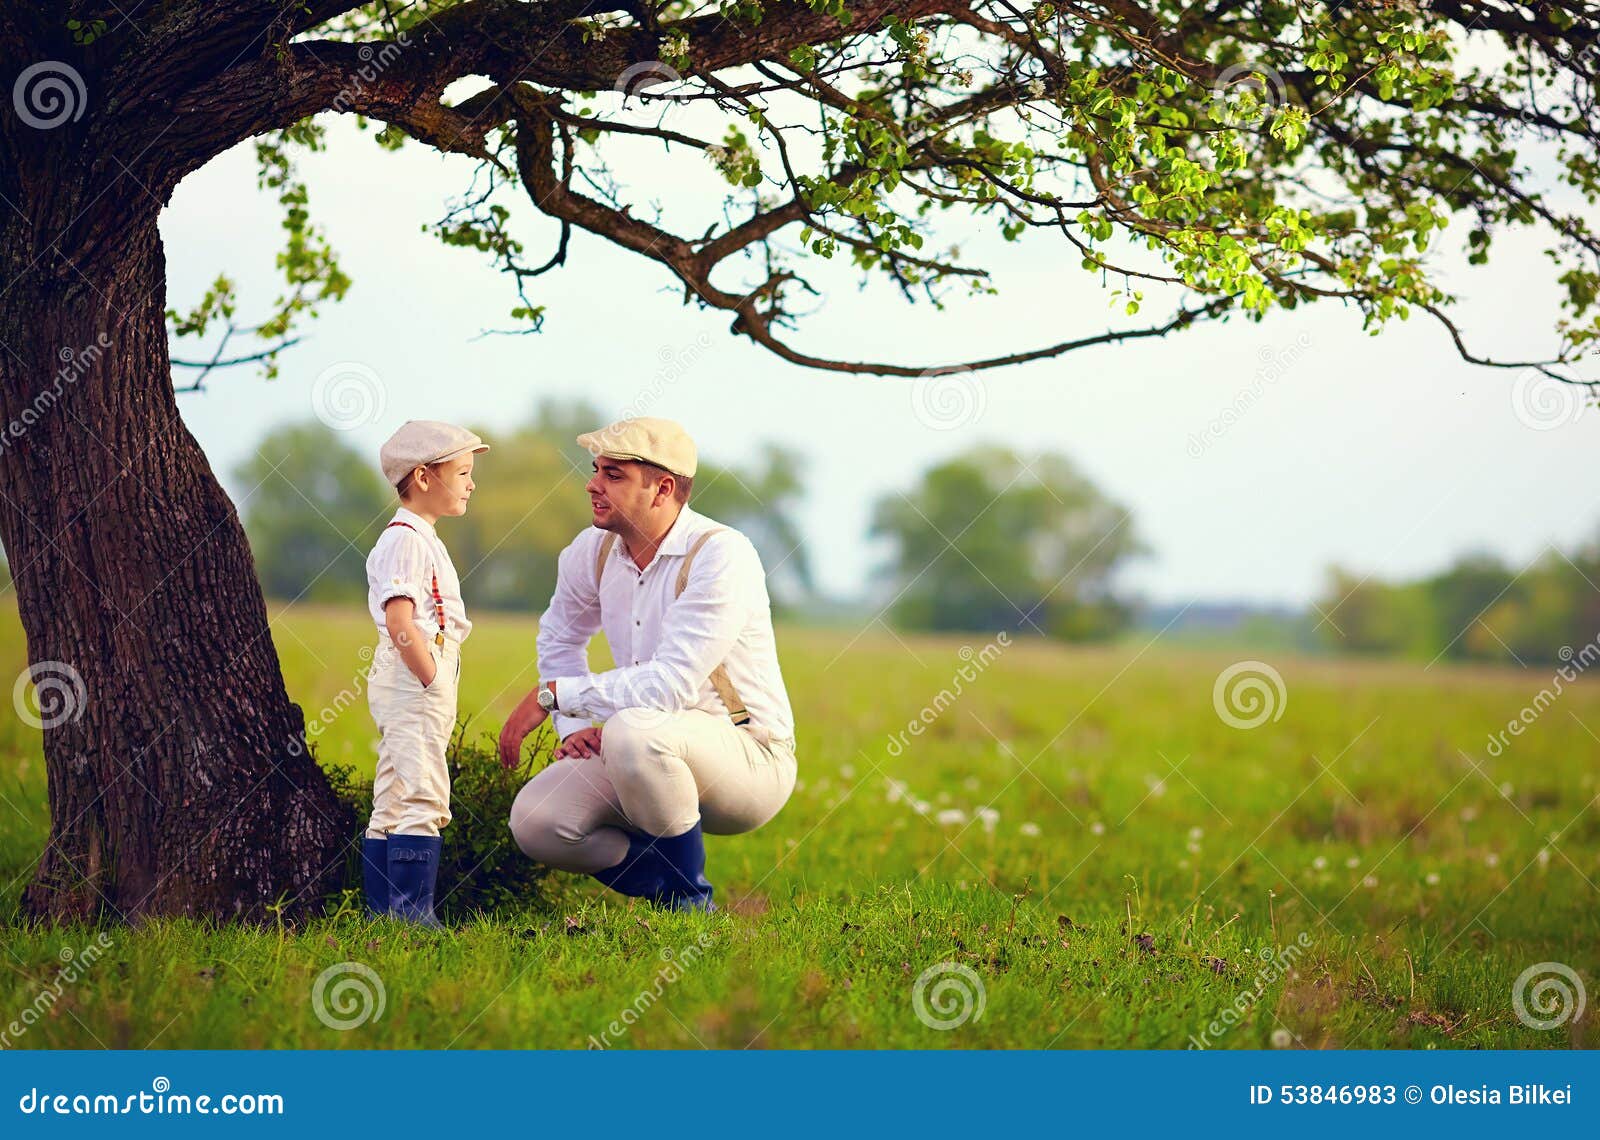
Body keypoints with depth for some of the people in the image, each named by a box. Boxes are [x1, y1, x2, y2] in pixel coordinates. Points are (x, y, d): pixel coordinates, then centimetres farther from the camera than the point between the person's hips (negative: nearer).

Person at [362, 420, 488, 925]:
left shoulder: (421, 539, 20)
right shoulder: (405, 539, -12)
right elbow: (399, 623, -22)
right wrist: (434, 682, -21)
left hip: (422, 683, 11)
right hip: (411, 681, -11)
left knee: (393, 803, 10)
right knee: (423, 799, -13)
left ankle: (383, 915, 13)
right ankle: (413, 915, -16)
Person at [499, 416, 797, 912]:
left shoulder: (721, 556, -21)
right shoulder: (593, 551, 1)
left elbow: (671, 685, -29)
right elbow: (559, 640, 21)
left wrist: (553, 694, -22)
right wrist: (575, 725, 4)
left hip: (750, 761, -7)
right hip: (652, 757, 7)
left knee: (633, 730, -36)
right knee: (535, 823, -14)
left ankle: (689, 899, -15)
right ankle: (665, 884, 9)